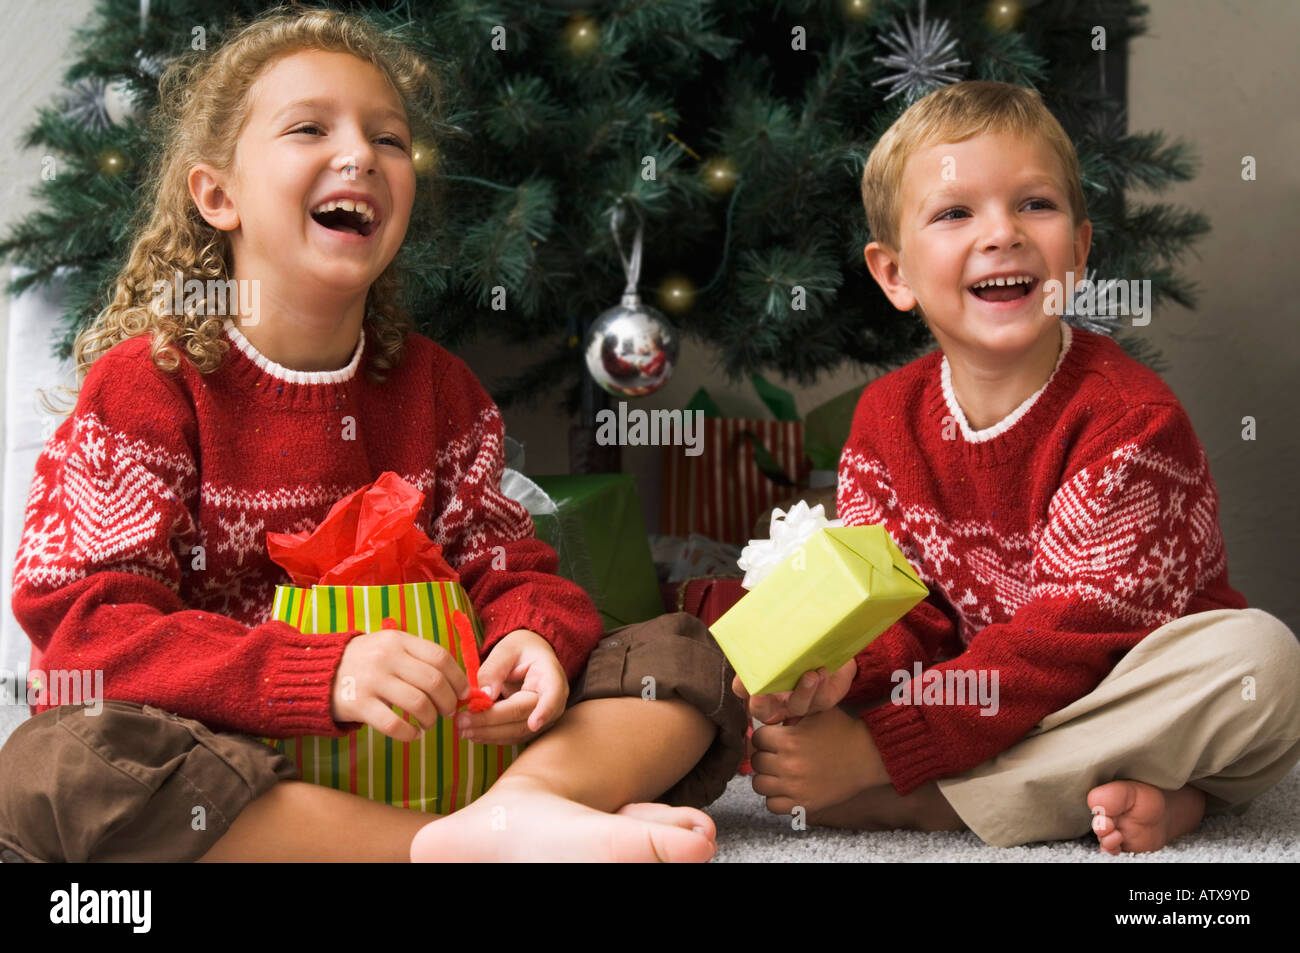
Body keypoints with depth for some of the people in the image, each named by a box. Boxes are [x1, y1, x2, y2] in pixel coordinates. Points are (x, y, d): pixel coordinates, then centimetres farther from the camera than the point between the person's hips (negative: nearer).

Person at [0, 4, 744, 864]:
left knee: (686, 656, -6)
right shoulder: (147, 383, -5)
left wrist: (533, 633, -18)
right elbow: (90, 626, -15)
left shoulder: (438, 388, 10)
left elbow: (504, 564, 10)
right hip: (230, 770, -4)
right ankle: (457, 848, -37)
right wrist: (328, 676, -31)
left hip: (429, 745, 4)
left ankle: (518, 808, -37)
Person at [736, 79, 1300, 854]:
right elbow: (899, 608, -3)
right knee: (780, 709, -16)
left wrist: (877, 750, -31)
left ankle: (925, 805, -29)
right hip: (977, 703, 4)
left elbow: (1075, 638, -25)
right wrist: (838, 672, -30)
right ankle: (1115, 799, -25)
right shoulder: (887, 416, 0)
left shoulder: (1132, 417, -18)